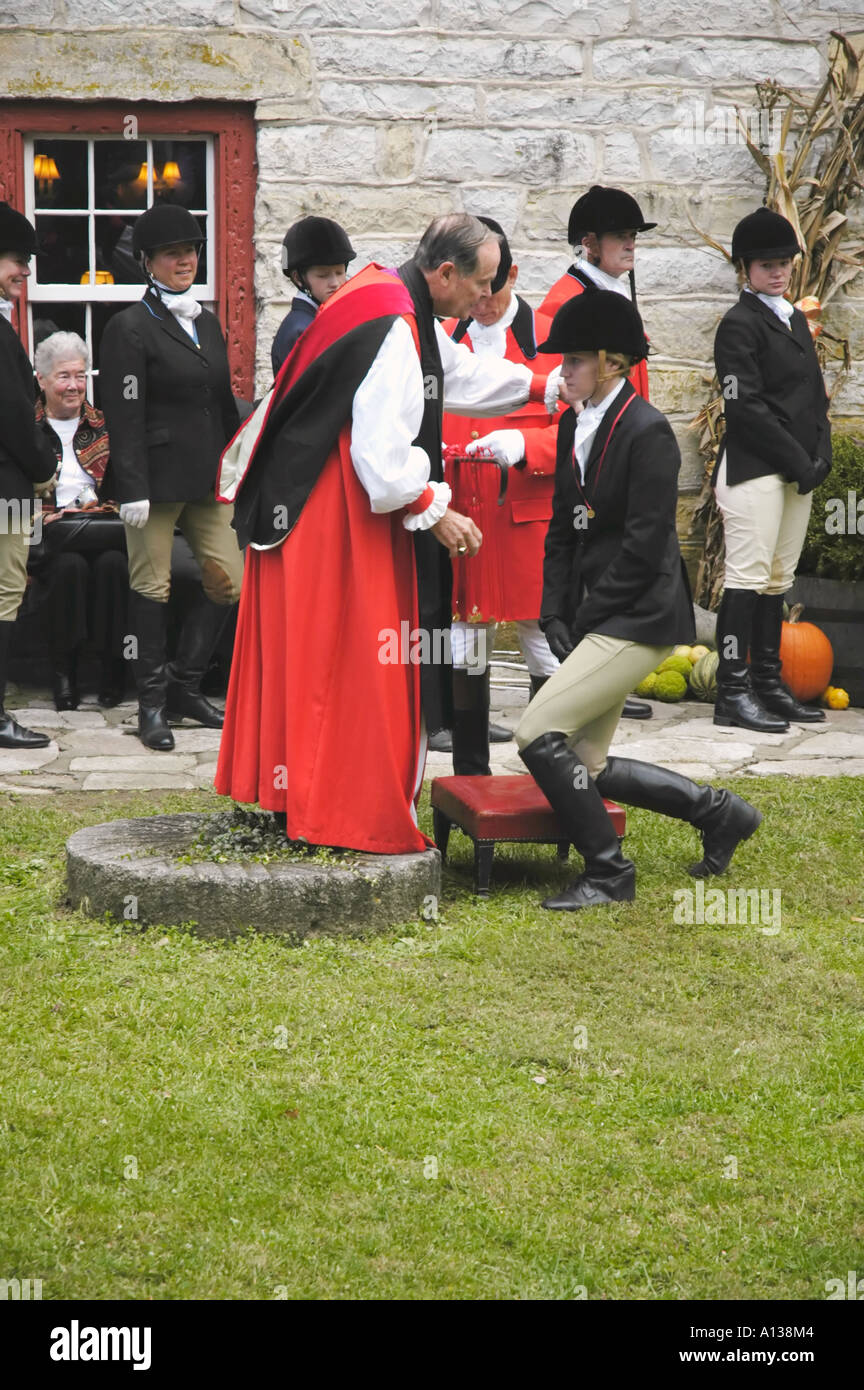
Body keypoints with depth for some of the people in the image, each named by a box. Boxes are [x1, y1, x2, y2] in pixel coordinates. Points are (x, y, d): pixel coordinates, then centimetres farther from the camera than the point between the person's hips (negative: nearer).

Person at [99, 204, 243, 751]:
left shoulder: (208, 322, 15)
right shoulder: (131, 327, -6)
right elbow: (124, 416, -11)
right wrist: (132, 489, -17)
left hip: (209, 477, 7)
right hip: (159, 475, -7)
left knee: (228, 581, 4)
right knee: (152, 587, 1)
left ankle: (185, 685, 18)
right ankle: (153, 703, 9)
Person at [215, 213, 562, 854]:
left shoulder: (404, 312, 11)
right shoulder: (391, 328, -21)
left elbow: (462, 374, 30)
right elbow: (380, 453, -26)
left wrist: (546, 387, 36)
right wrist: (432, 511, -14)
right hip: (330, 517, -10)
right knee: (354, 656, -5)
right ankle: (356, 817, 1)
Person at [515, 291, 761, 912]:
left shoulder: (647, 431, -14)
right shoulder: (575, 425, 11)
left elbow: (645, 545, -18)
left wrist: (586, 617, -13)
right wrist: (555, 616, 3)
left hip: (640, 616, -9)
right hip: (596, 618, 9)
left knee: (538, 732, -16)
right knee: (584, 765, 10)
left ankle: (608, 873, -4)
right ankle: (717, 810, 25)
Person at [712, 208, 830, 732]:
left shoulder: (796, 320, 19)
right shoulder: (739, 325, -7)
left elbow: (814, 395, 20)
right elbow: (746, 406, -15)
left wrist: (820, 457, 4)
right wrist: (800, 462, -14)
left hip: (799, 472, 8)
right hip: (754, 469, -8)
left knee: (778, 581, 10)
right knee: (749, 579, -9)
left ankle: (769, 684, 15)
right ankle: (733, 693, -8)